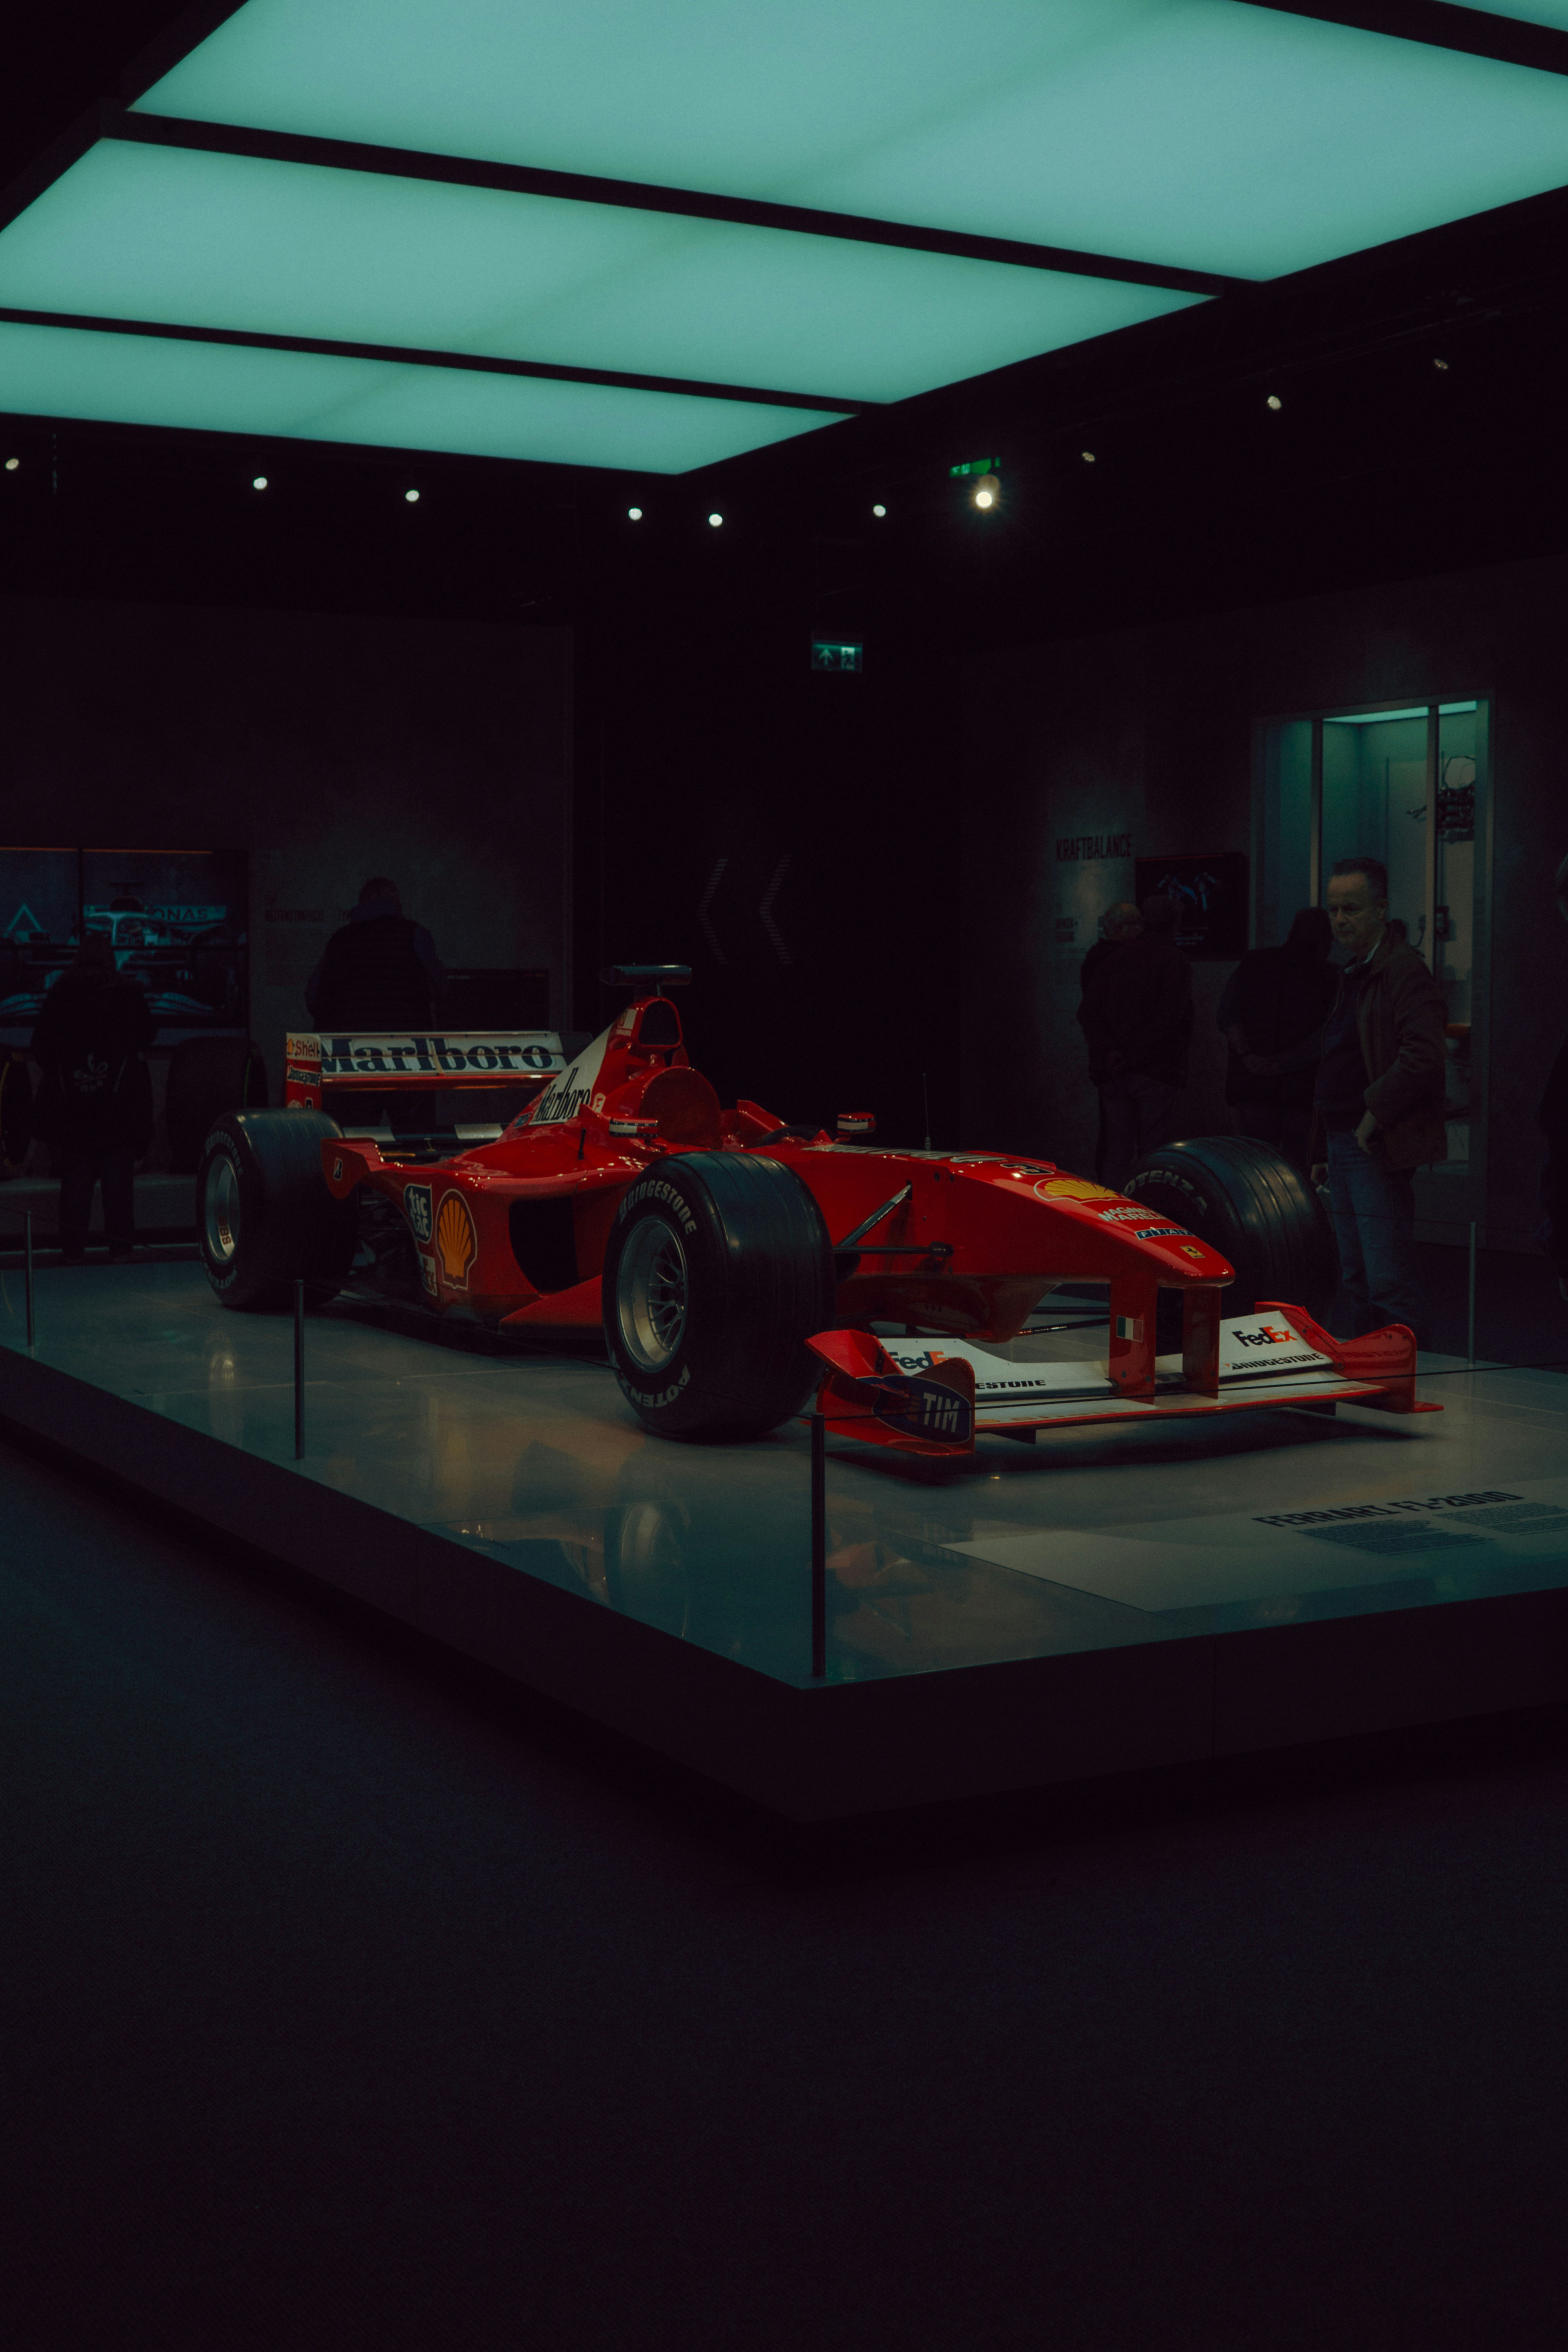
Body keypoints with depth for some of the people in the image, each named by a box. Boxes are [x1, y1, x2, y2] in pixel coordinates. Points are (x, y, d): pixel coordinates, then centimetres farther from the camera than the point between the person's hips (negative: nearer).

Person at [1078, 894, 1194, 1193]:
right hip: (1156, 1071, -4)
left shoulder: (1115, 958, 10)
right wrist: (1134, 1056, -14)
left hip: (1113, 1075, 4)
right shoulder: (1175, 962, -4)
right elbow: (1167, 1019, -16)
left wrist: (1108, 1051, -6)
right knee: (1153, 1157, -2)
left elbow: (1089, 1011, 2)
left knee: (1117, 1153, 9)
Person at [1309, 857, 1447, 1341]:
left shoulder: (1403, 970, -12)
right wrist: (1323, 1151, 20)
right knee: (1357, 1279, 14)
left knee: (1389, 1283, -9)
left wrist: (1376, 1114, -18)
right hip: (1343, 1144, 10)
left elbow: (1423, 1056, -24)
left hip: (1378, 1150, -10)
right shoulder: (1353, 974, 19)